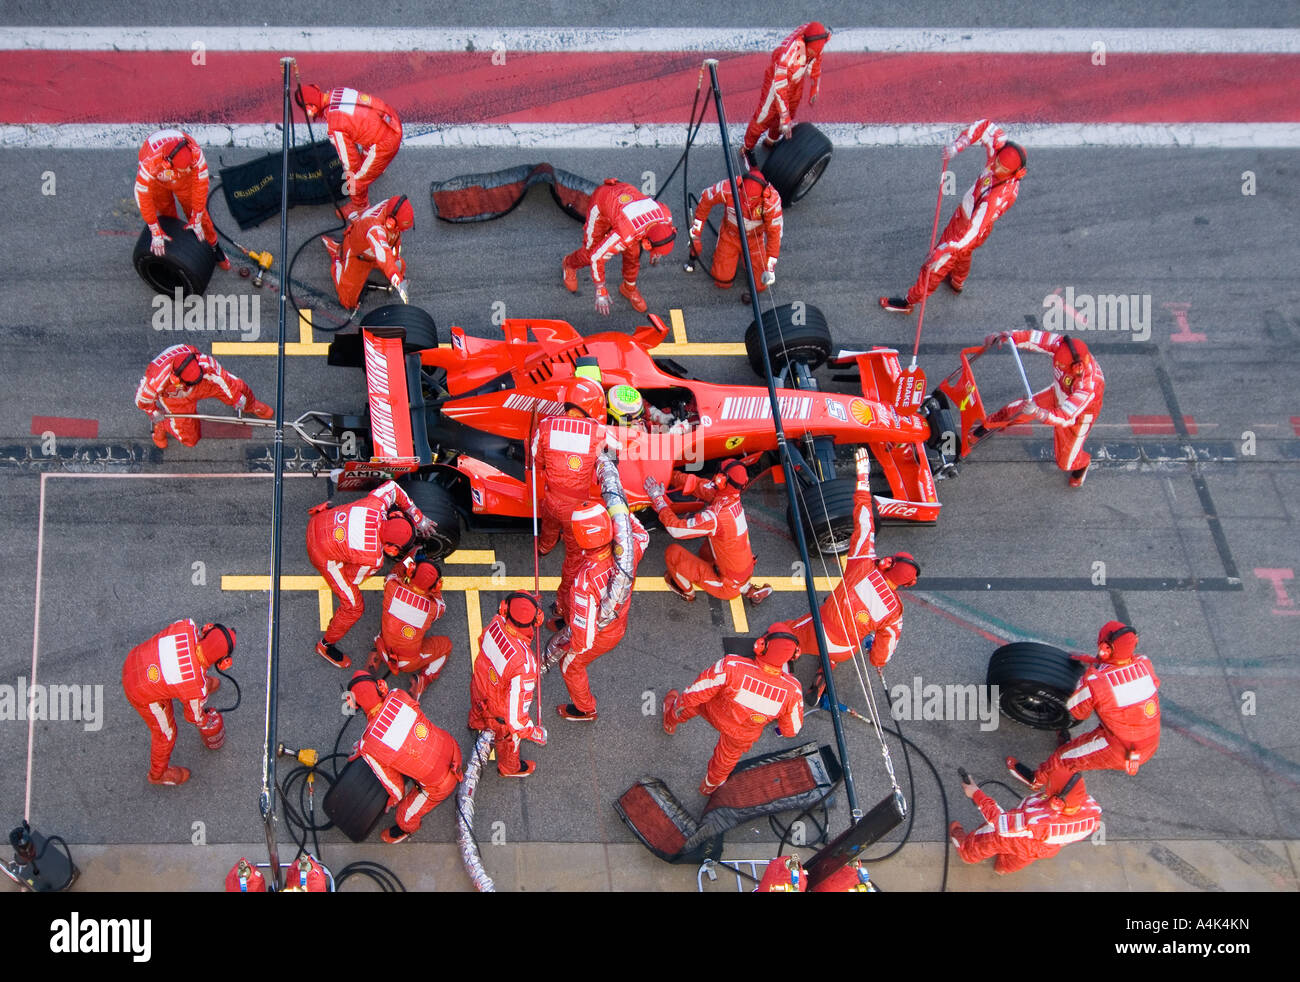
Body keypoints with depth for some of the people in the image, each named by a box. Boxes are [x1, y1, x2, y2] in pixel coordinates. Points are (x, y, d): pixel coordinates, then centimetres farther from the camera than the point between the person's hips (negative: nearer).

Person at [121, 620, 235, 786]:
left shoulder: (187, 627, -26)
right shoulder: (198, 688, -32)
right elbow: (194, 715, -9)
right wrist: (206, 723, 17)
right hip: (145, 694, -5)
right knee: (165, 733, 22)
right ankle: (158, 774, 49)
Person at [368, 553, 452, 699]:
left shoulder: (392, 588, -22)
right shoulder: (432, 607, -25)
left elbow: (392, 575, 5)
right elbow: (442, 607, 3)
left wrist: (410, 556, 13)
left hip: (384, 651, 3)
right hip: (409, 663, -3)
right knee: (446, 644, 22)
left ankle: (377, 658, 16)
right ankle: (422, 680, 4)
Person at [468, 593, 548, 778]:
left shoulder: (496, 623, -30)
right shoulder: (524, 663, -47)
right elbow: (516, 713, -38)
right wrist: (535, 733, -21)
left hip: (479, 685, 5)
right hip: (499, 710, -5)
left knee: (479, 708, 42)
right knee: (509, 738, 30)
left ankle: (476, 723, 77)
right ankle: (509, 767, 61)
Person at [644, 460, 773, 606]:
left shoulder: (714, 517, -32)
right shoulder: (733, 499, -9)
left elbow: (676, 529, -25)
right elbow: (699, 484, 4)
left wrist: (658, 499, -17)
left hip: (727, 587, -7)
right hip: (746, 572, 7)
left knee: (673, 553, -4)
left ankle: (687, 591, 26)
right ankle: (747, 589, 24)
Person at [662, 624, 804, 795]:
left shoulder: (731, 667, -44)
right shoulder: (792, 690, -38)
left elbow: (695, 692, -27)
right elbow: (792, 729, -18)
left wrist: (679, 706, -5)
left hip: (714, 712, -1)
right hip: (743, 735, 2)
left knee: (694, 701, 34)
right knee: (728, 755, 35)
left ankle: (670, 720, 65)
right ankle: (710, 785, 65)